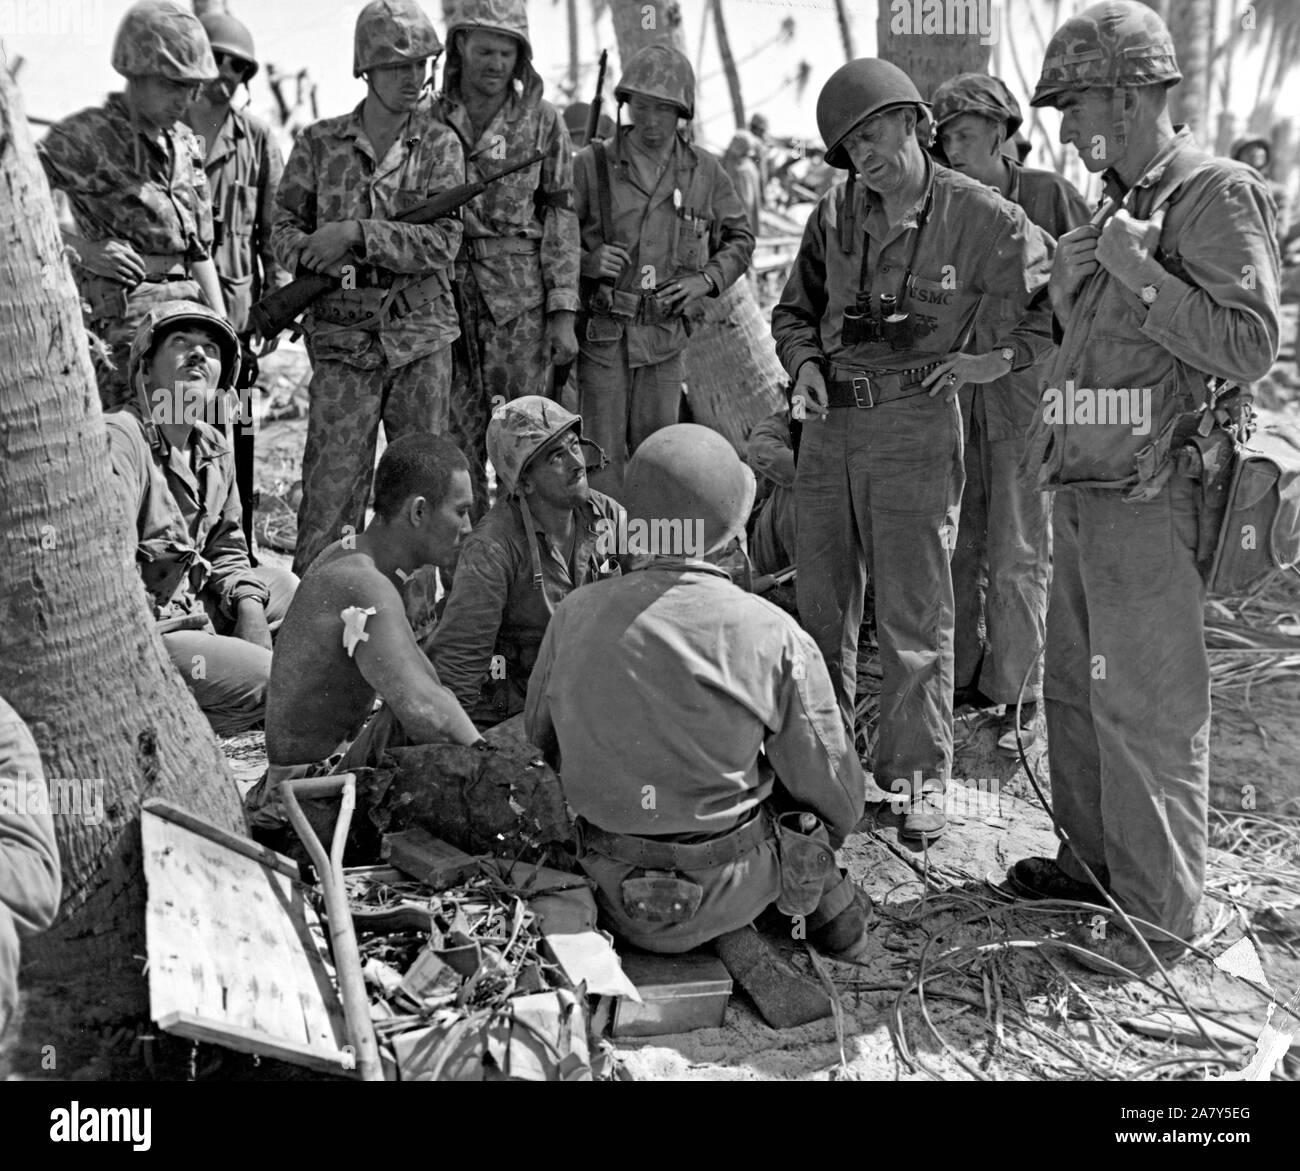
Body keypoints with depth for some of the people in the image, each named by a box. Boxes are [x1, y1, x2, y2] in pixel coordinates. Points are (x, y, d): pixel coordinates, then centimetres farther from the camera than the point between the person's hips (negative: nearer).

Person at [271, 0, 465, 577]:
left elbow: (442, 243, -8)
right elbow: (283, 228, 7)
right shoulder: (320, 142, 5)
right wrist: (315, 253, -15)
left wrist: (357, 234, -18)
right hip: (343, 339, -1)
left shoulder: (439, 144, 3)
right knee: (331, 483, -4)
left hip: (421, 338, 1)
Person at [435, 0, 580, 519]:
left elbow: (560, 217, 2)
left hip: (520, 299, -2)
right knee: (457, 440, 6)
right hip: (445, 295, 2)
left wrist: (563, 313, -4)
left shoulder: (542, 121, 4)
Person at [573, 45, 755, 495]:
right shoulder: (591, 165, -2)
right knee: (602, 456, -2)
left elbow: (740, 238, 17)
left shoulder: (705, 172, 6)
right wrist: (586, 260, -17)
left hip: (666, 338, 2)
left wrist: (707, 279, -1)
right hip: (602, 334, -2)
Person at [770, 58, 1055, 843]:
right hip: (829, 424, 5)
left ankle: (922, 772, 11)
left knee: (914, 611, -1)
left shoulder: (979, 216, -6)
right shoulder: (836, 214, 8)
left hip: (915, 424, -5)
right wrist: (805, 361, 1)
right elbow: (795, 309, 19)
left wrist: (1003, 358, -7)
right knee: (820, 601, 12)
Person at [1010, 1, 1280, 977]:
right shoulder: (1122, 199, 17)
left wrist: (1138, 275, -19)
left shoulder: (1219, 194, -10)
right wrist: (1076, 273, 10)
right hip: (1085, 489, 9)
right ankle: (1095, 860, 33)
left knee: (1149, 708, -3)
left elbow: (1251, 346, -19)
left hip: (1149, 500, -9)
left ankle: (1160, 911, 10)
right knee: (1077, 687, 17)